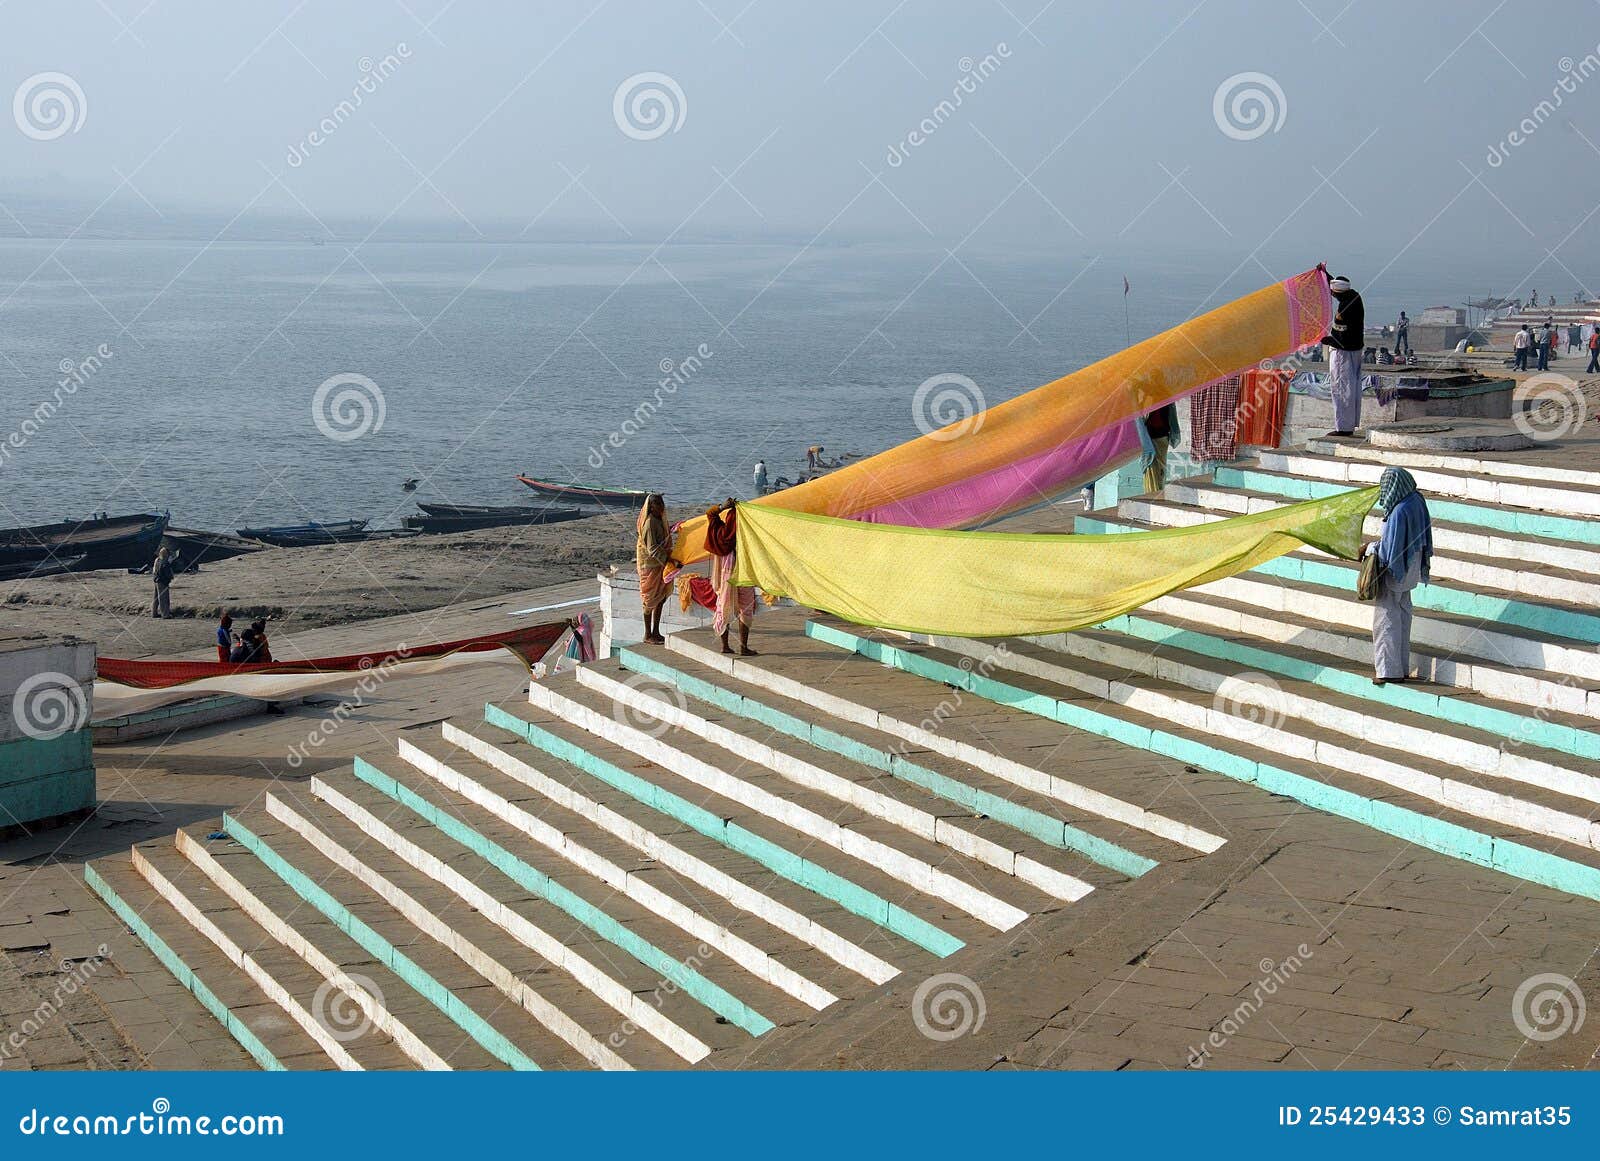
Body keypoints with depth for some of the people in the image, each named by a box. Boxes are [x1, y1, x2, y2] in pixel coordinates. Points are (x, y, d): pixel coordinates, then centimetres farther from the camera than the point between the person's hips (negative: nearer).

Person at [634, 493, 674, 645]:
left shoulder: (660, 519, 8)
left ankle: (656, 632, 22)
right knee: (650, 599, -1)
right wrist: (668, 560, -28)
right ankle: (648, 635, 8)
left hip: (660, 564, 9)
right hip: (650, 564, -9)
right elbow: (652, 548, -24)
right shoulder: (649, 522, -20)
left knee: (661, 598, 13)